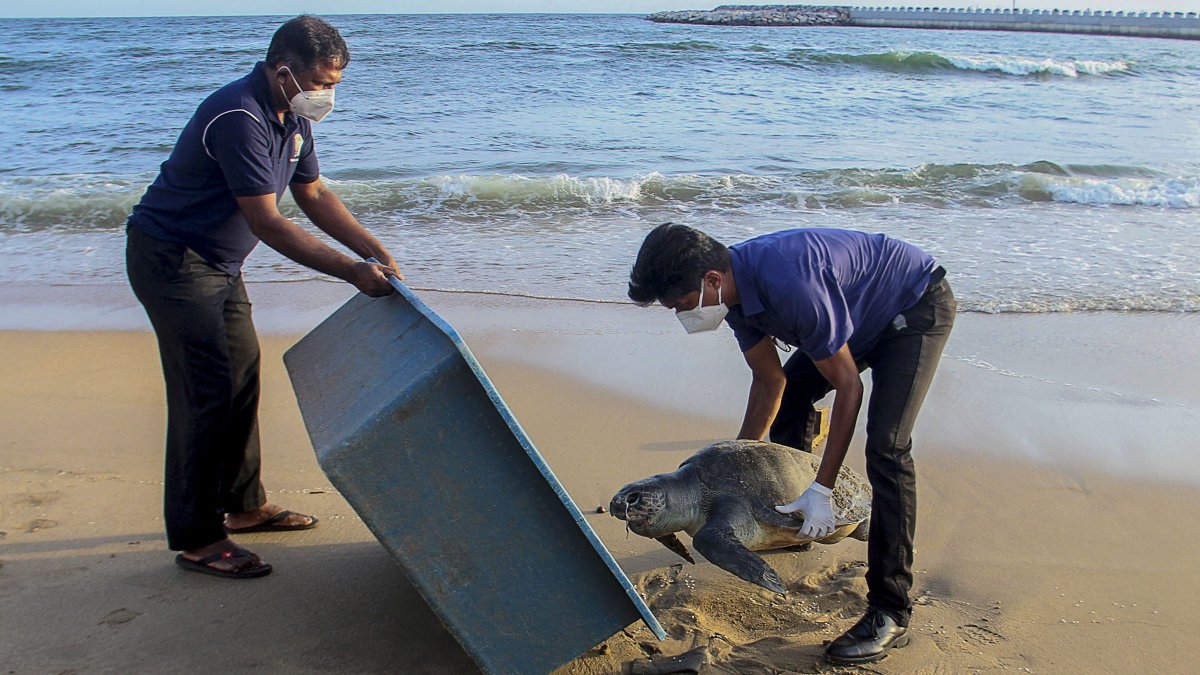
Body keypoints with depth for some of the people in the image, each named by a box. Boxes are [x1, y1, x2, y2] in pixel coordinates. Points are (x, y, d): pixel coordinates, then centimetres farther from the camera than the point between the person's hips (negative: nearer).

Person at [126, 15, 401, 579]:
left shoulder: (292, 117, 4)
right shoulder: (238, 118, -27)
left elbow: (313, 195, 10)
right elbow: (267, 224, -29)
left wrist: (374, 251, 0)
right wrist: (351, 272, -30)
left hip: (217, 265, 10)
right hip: (170, 259, -10)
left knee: (242, 377, 13)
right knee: (206, 392, -11)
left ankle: (244, 505, 26)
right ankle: (196, 539, -2)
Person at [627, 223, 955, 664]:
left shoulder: (789, 287, -38)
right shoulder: (735, 286, -10)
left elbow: (848, 386, -29)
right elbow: (769, 383, 1)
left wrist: (823, 490, -26)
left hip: (918, 306, -9)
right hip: (863, 312, 9)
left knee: (885, 448, -21)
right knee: (787, 397, 14)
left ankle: (890, 614, -16)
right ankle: (790, 525, 33)